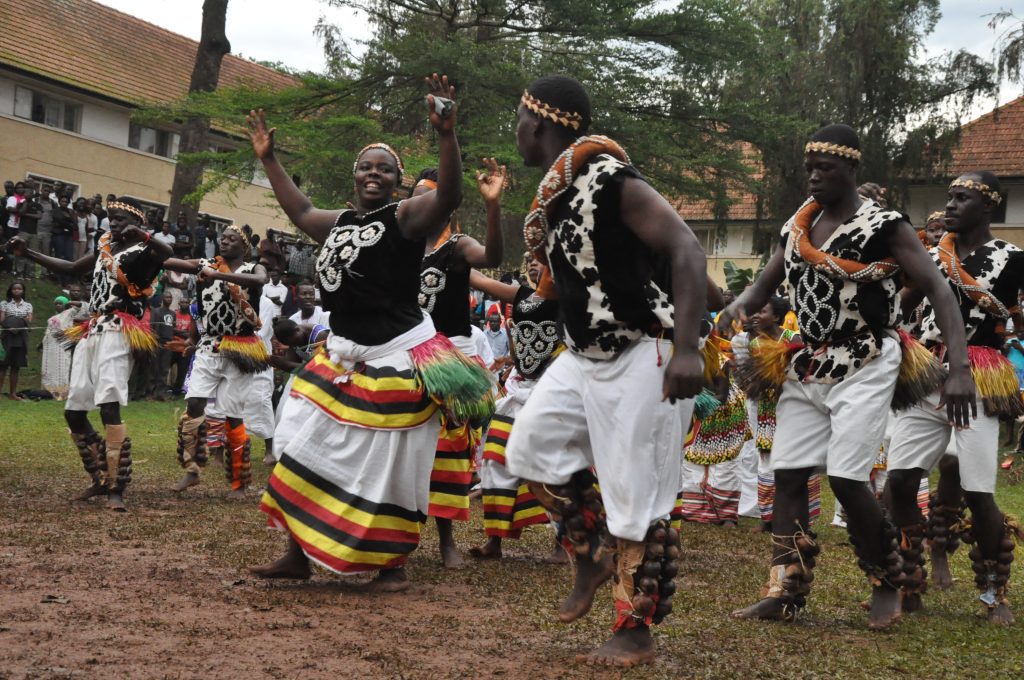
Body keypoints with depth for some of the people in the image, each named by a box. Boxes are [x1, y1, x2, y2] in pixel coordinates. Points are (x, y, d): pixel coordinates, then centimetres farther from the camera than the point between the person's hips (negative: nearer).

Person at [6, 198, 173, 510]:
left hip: (118, 334, -9)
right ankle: (101, 478, 22)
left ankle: (116, 489, -22)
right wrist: (28, 253, 21)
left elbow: (169, 254, -26)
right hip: (91, 333, 9)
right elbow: (71, 268, 28)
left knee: (109, 406, -23)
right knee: (73, 412, 9)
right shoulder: (105, 247, 18)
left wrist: (142, 236, -43)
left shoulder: (143, 252, -4)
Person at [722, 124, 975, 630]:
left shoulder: (885, 227, -10)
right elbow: (763, 287, 14)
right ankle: (786, 594, 7)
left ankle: (887, 583, 9)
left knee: (846, 479, -13)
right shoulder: (796, 227, 8)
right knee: (787, 476, 1)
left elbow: (940, 293, -14)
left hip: (863, 368, -6)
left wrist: (959, 369, -25)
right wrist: (735, 310, -9)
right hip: (806, 368, 6)